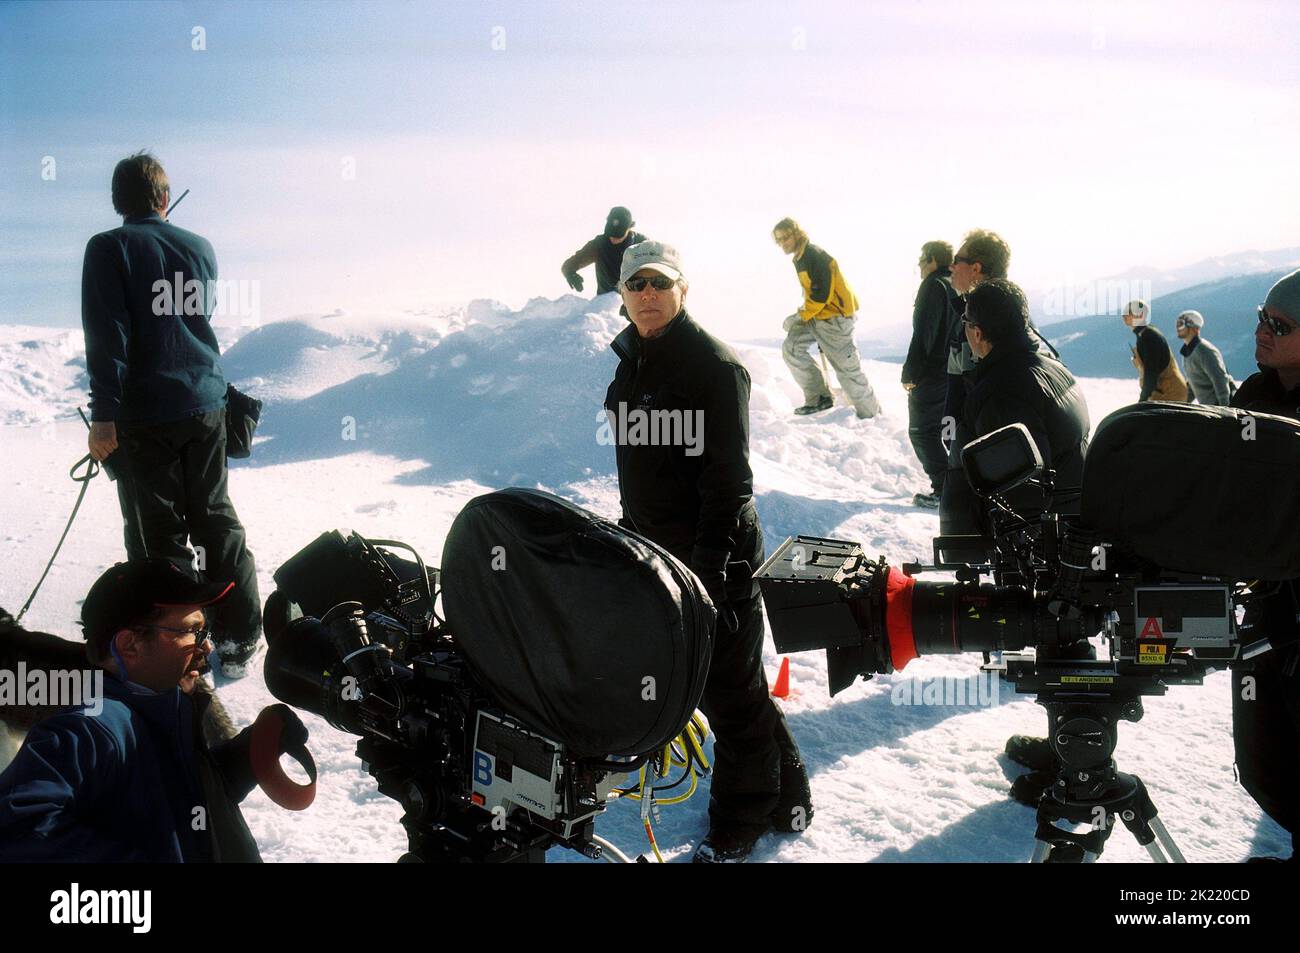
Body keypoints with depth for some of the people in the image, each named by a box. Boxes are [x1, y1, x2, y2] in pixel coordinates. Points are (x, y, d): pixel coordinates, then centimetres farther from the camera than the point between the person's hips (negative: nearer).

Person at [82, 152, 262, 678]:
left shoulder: (109, 249, -6)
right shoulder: (200, 248, 8)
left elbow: (107, 334, -14)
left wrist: (104, 414, -15)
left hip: (145, 413, -4)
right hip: (206, 404, 5)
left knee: (159, 535, 2)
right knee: (216, 519, 14)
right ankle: (239, 641, 17)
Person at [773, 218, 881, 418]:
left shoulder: (815, 256, -19)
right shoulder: (800, 258, 12)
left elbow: (821, 293, -23)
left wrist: (802, 315, -16)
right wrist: (803, 316, 16)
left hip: (835, 318, -9)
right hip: (817, 317, 9)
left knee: (847, 368, -3)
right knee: (791, 347, -5)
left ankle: (871, 415, 12)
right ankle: (819, 397, 0)